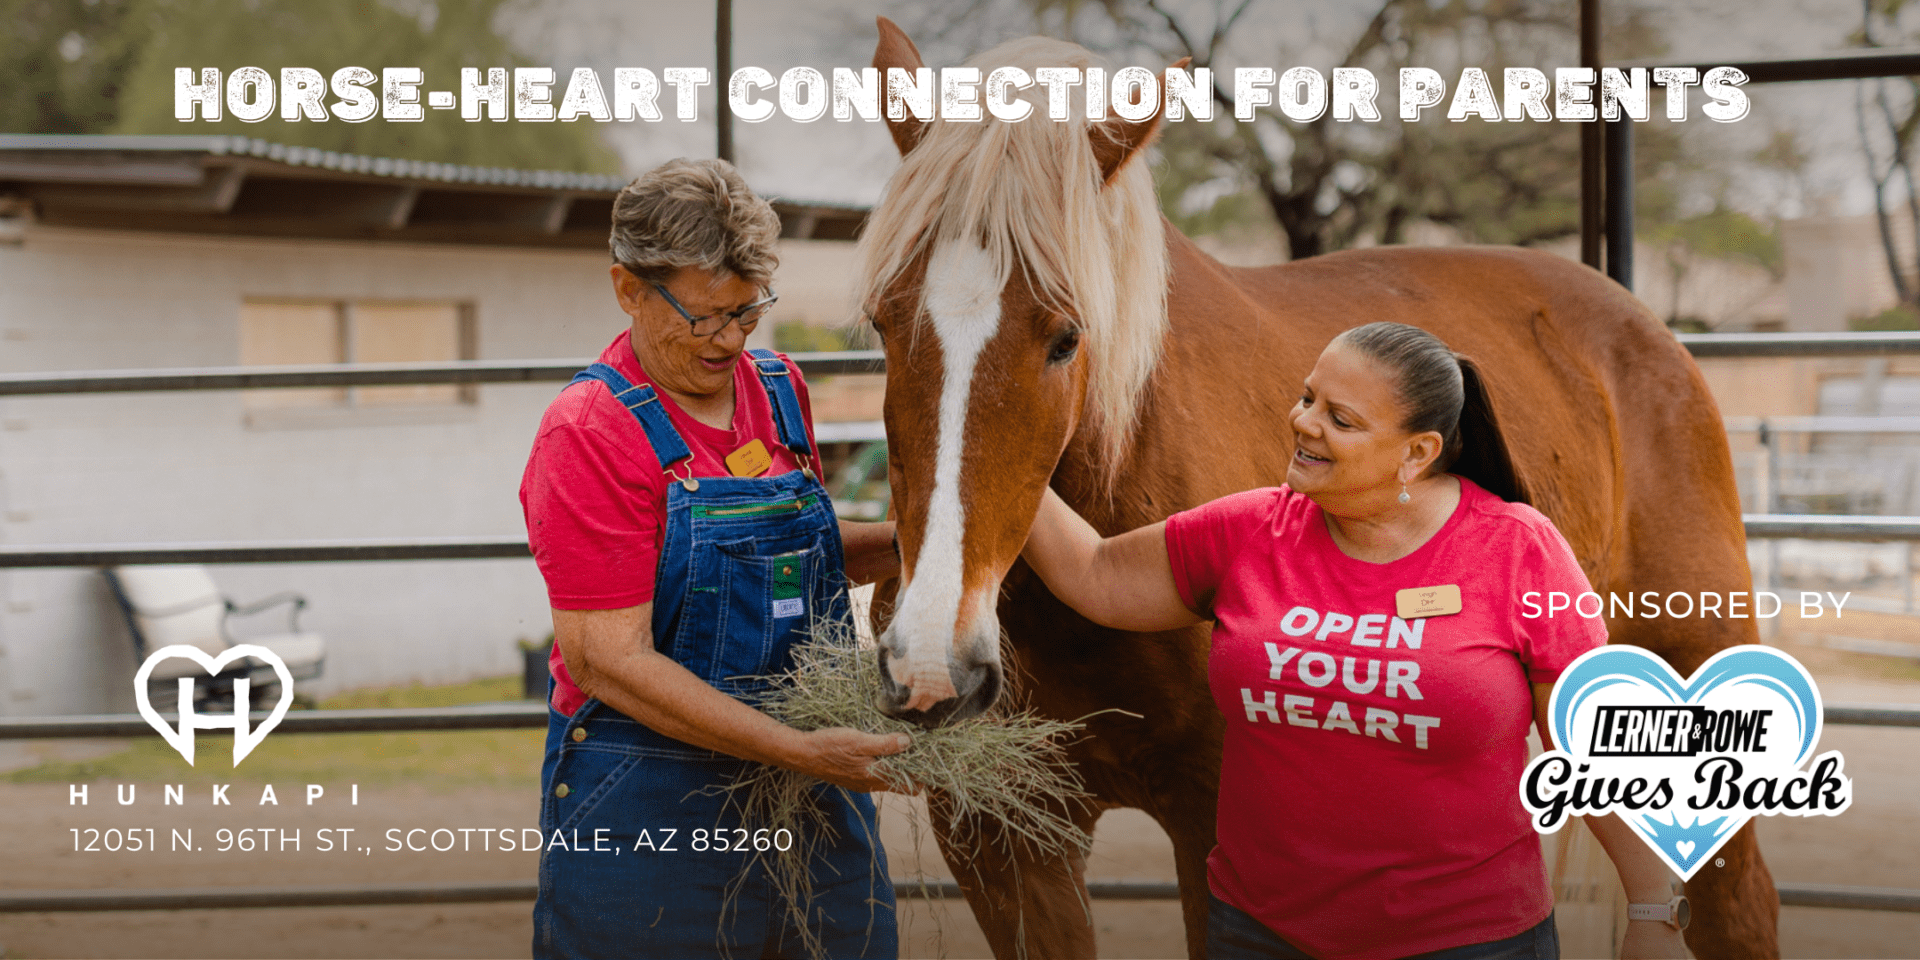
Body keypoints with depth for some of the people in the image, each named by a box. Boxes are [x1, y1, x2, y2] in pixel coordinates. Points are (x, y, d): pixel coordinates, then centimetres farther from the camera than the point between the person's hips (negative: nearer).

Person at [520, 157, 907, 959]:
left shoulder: (778, 391, 8)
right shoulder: (588, 434, -13)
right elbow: (610, 660, -19)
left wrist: (904, 541, 4)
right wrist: (803, 752, -24)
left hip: (814, 798, 6)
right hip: (652, 810, -6)